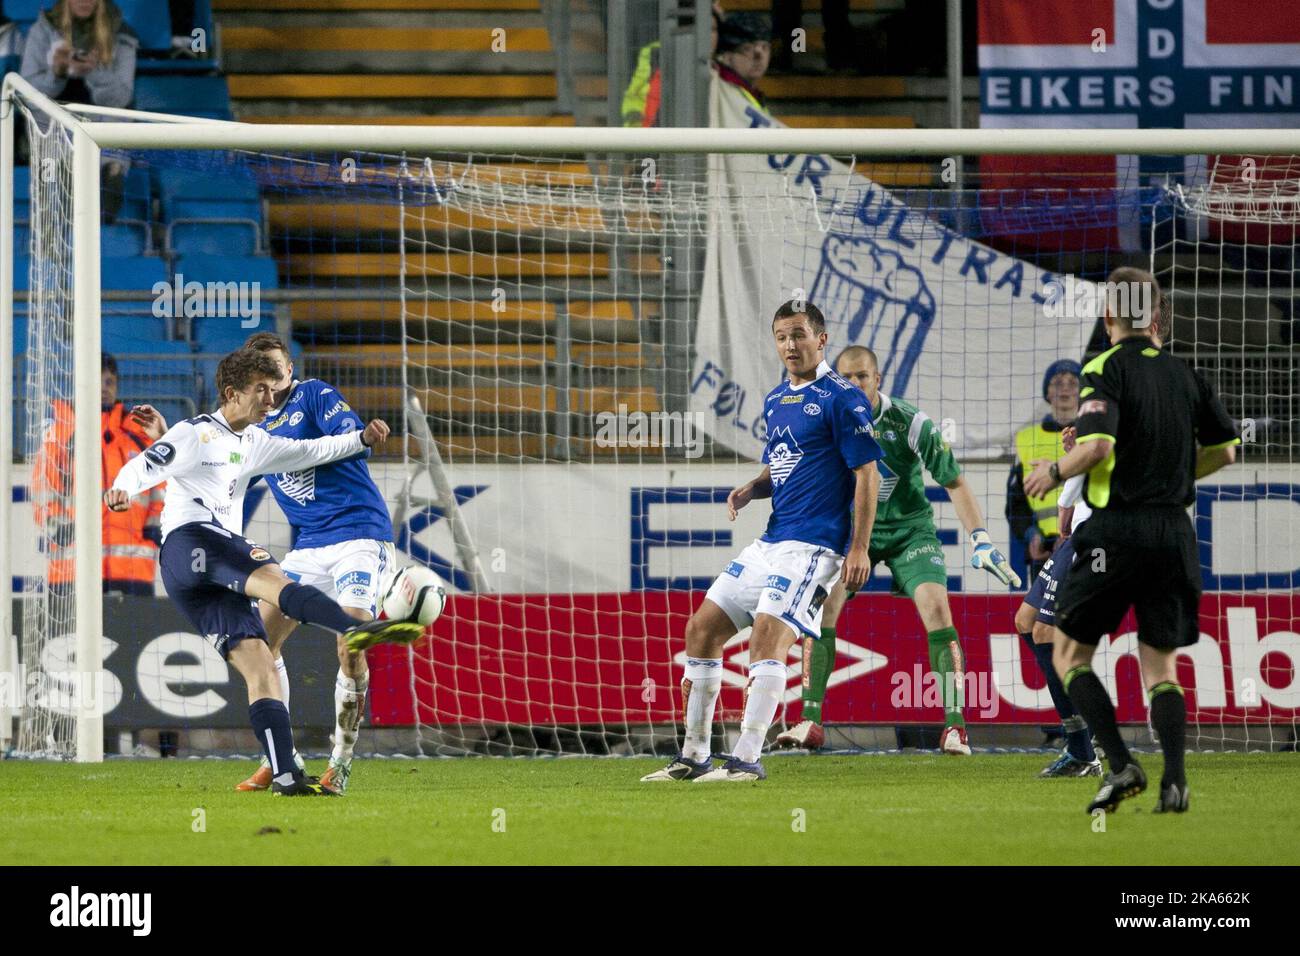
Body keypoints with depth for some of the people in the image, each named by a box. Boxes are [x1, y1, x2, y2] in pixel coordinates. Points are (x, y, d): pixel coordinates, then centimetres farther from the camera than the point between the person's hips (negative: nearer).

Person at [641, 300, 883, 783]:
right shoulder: (775, 400, 15)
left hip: (813, 544, -9)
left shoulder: (842, 399, -9)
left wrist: (859, 548, -16)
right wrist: (751, 488, 4)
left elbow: (867, 474, -11)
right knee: (702, 627, 7)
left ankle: (747, 759, -23)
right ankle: (693, 756, 14)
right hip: (771, 541, 9)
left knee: (768, 631, -23)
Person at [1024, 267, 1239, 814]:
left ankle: (1121, 766, -9)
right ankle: (1174, 782, -5)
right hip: (1174, 533, 5)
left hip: (1118, 528, -5)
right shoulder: (1184, 374, 9)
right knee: (1160, 664, 11)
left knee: (1069, 655, 7)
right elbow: (1224, 449, 13)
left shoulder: (1107, 369, -7)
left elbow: (1098, 445, -21)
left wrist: (1054, 472, -3)